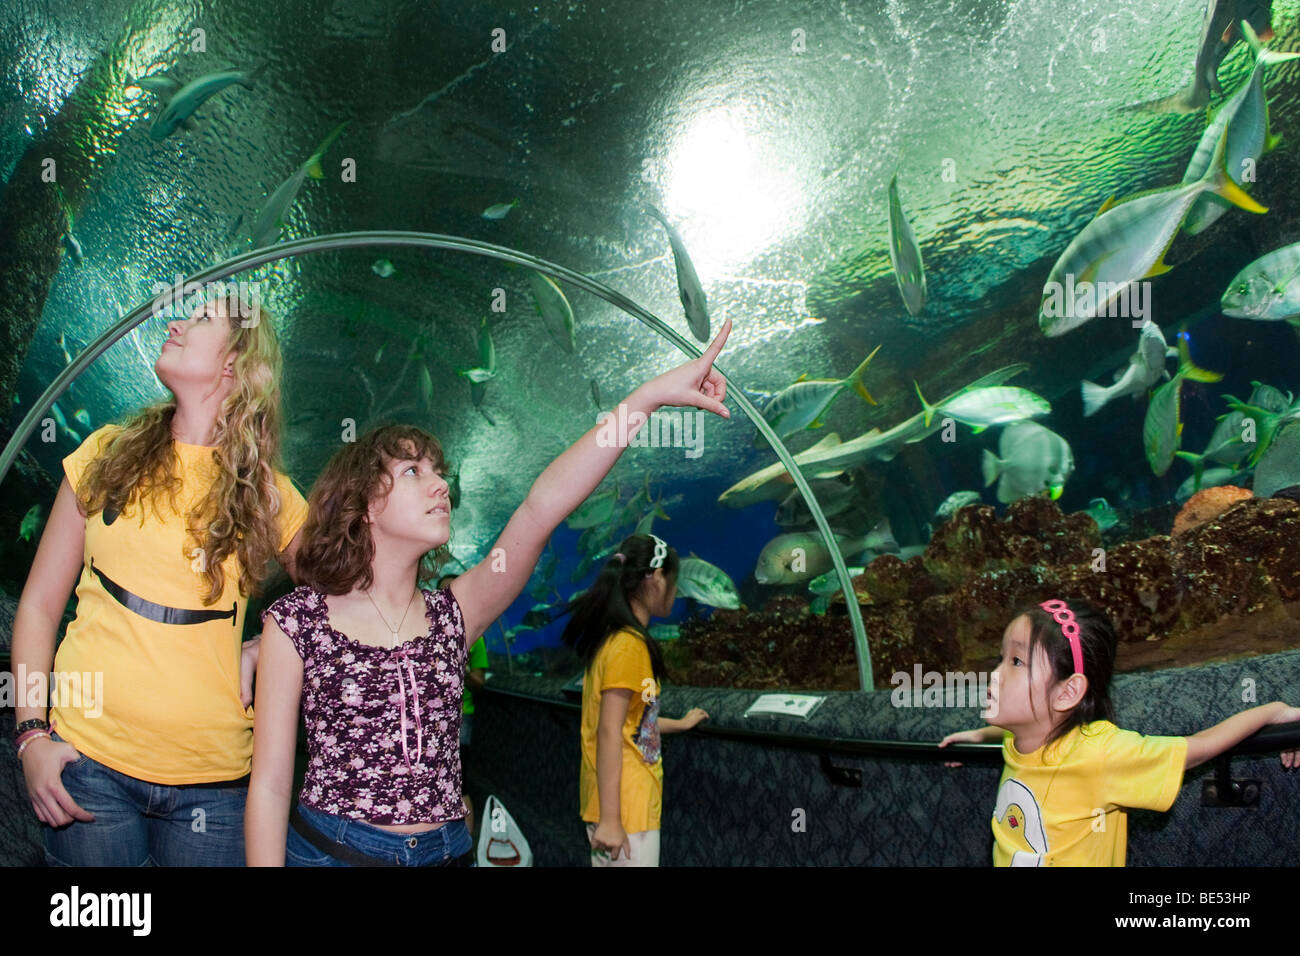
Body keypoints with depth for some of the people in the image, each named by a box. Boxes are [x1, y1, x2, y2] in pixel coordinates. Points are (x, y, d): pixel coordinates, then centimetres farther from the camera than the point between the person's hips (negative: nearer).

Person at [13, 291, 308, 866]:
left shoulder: (268, 496, 3)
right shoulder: (108, 455, 5)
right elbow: (39, 604, 6)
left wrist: (259, 653, -4)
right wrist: (32, 733, -2)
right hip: (89, 760, 1)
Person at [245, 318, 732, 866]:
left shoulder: (451, 616, 1)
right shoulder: (296, 622, -7)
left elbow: (542, 507, -10)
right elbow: (269, 786, -5)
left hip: (446, 850, 4)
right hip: (330, 848, -3)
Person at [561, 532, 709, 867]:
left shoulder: (615, 638, 11)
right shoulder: (629, 645, -17)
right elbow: (609, 733, -21)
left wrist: (680, 724, 37)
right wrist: (610, 818, -22)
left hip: (619, 804, 9)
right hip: (623, 808, -9)